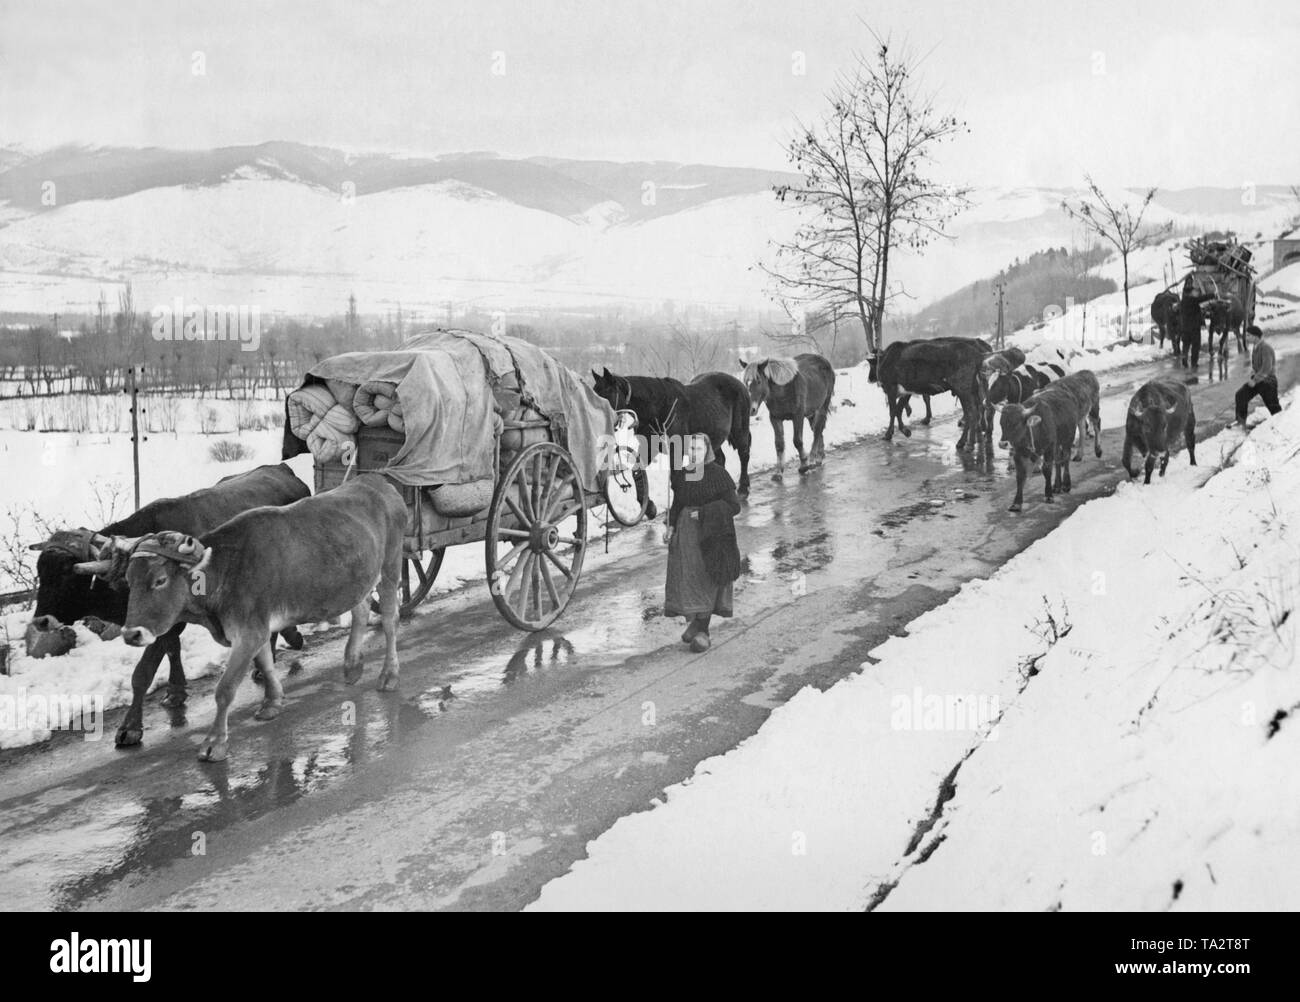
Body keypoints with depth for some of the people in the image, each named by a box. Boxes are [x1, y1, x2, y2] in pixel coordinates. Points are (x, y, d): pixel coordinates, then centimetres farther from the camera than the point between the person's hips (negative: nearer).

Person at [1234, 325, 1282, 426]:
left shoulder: (1265, 347, -19)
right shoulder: (1254, 348, 9)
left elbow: (1267, 368, -25)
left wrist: (1255, 380, -22)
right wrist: (1252, 376, 3)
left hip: (1268, 380, -8)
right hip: (1256, 379, 8)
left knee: (1272, 405, -2)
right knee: (1241, 395, -5)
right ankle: (1241, 421, -1)